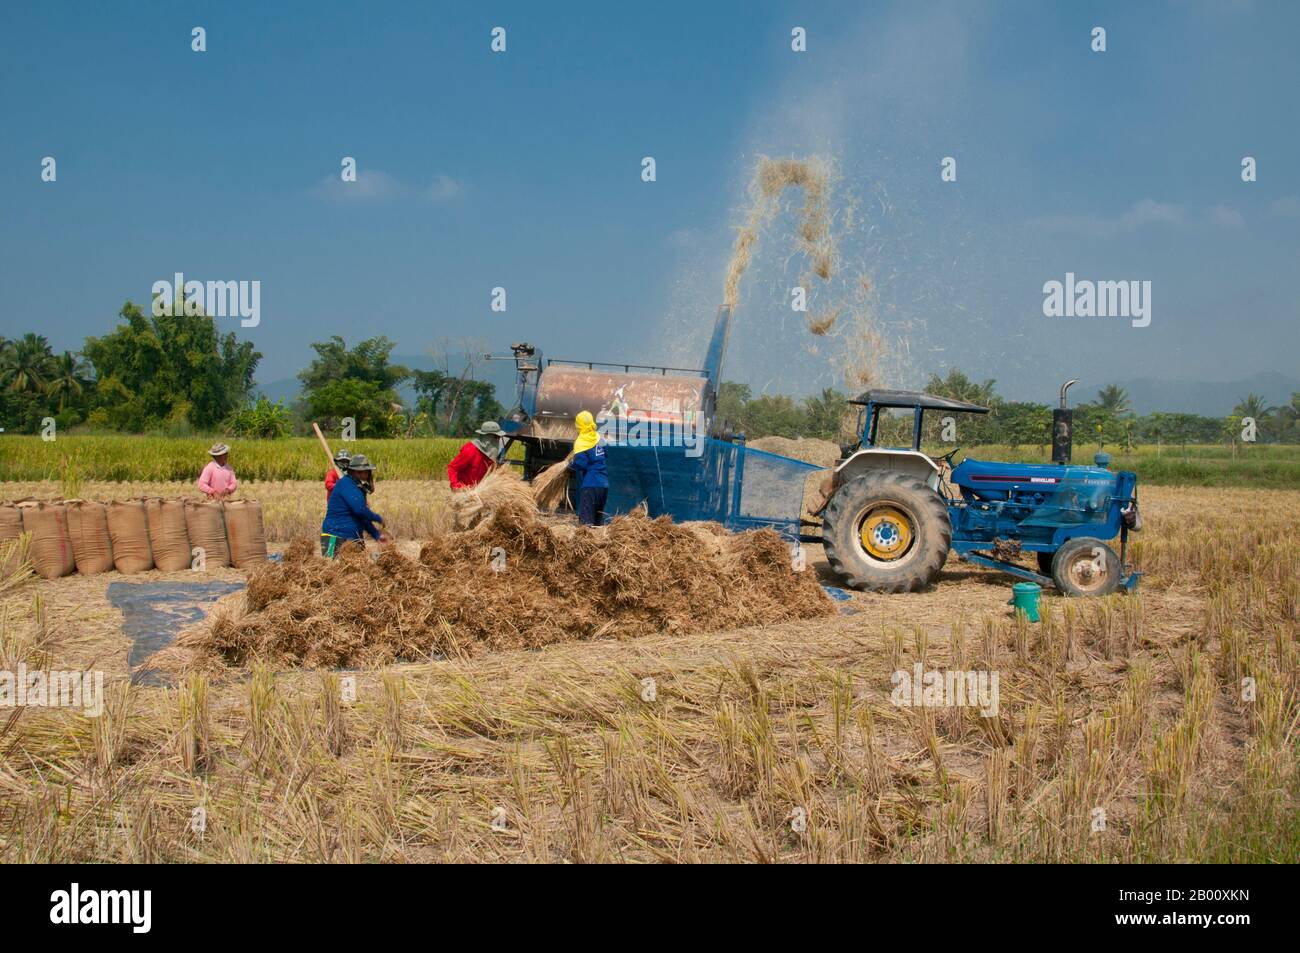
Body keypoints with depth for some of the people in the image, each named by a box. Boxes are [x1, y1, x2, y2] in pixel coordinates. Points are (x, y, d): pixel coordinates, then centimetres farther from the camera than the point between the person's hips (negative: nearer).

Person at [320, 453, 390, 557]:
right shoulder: (346, 484, -13)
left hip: (354, 540, 10)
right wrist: (378, 518, -9)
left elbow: (363, 517, 23)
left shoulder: (359, 488, 16)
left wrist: (377, 535, 14)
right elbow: (360, 509, -24)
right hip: (336, 539, -10)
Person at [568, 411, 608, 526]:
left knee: (586, 520, -7)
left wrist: (570, 464, 0)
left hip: (589, 485, -7)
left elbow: (580, 464, -17)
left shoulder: (581, 443, -10)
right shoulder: (599, 438, 8)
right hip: (604, 484, 7)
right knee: (599, 517, 16)